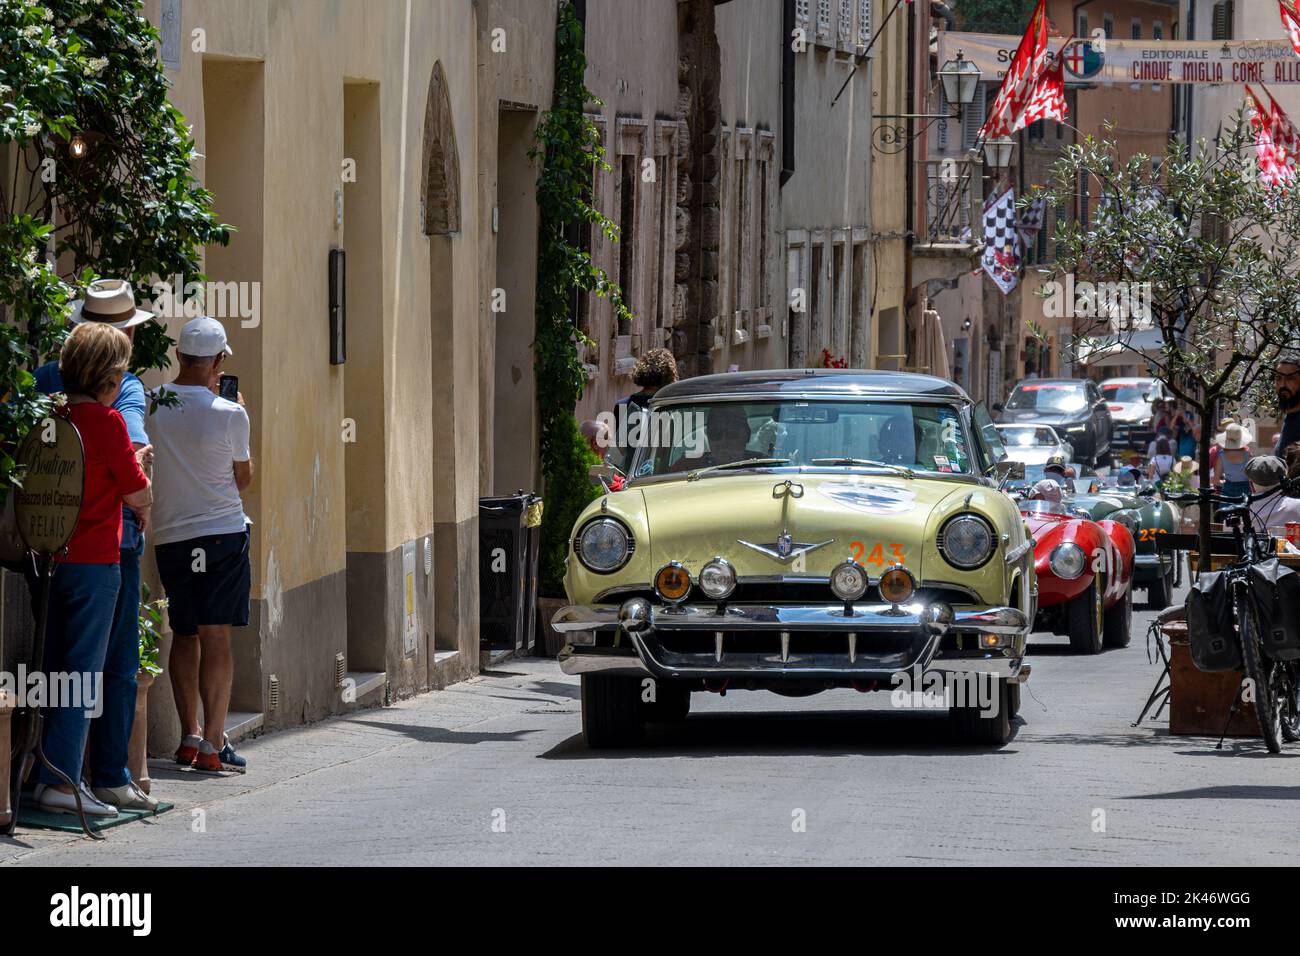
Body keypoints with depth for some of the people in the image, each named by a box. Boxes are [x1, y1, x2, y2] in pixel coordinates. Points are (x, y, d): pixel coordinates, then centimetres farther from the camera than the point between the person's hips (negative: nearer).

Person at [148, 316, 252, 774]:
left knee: (184, 635, 14)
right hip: (223, 531, -3)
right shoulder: (230, 415, -11)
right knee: (216, 637, -4)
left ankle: (189, 736, 13)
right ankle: (213, 744, -9)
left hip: (171, 537, 3)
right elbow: (243, 478, 2)